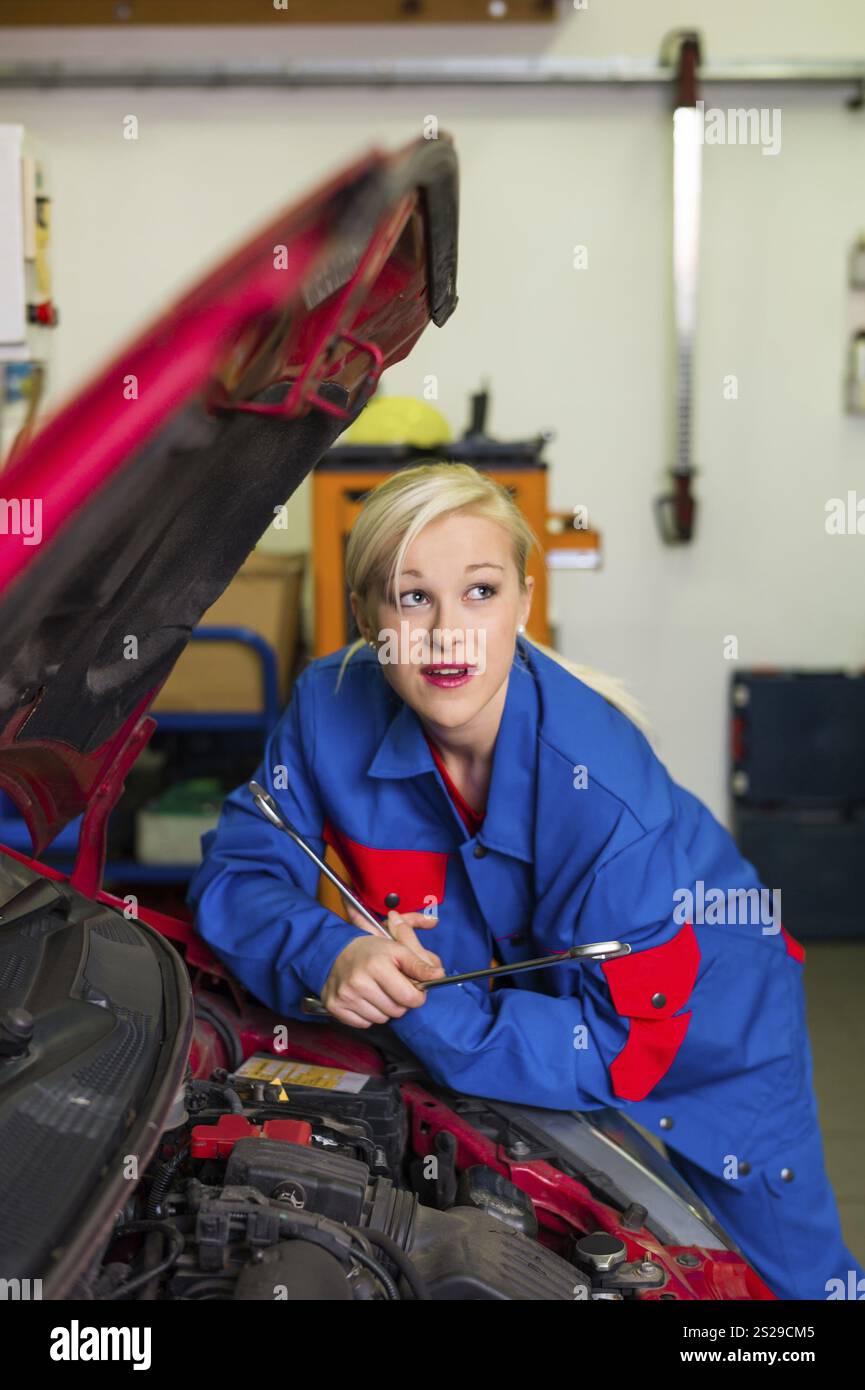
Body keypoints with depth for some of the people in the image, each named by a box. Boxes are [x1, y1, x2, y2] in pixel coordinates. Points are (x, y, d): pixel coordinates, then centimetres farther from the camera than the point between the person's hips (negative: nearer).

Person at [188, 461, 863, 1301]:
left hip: (701, 1048, -3)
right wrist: (330, 957, -38)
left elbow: (617, 1051, -33)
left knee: (780, 1269, 14)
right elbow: (238, 873, -17)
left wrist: (414, 1009, -42)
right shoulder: (332, 711, -22)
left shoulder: (603, 790, -37)